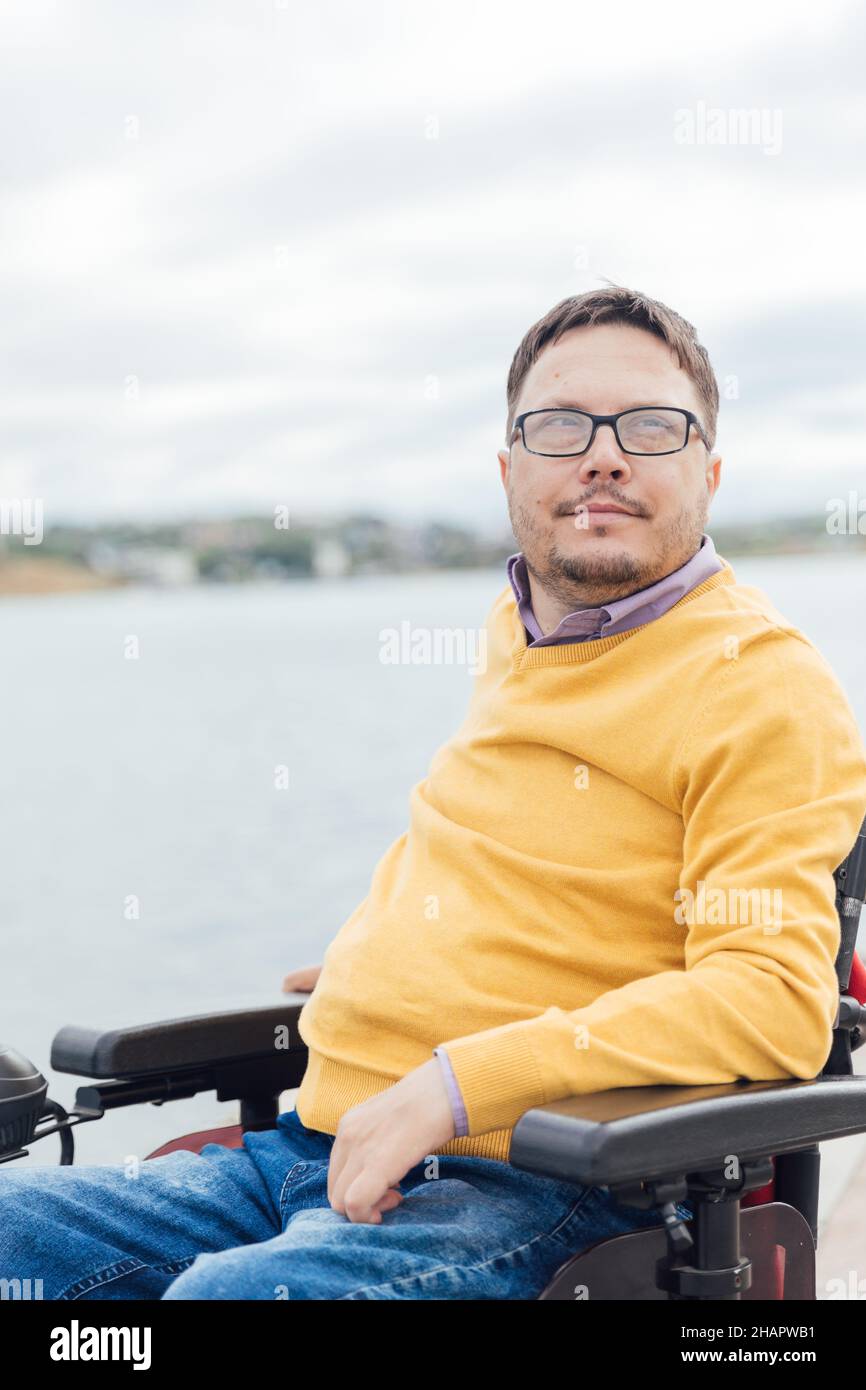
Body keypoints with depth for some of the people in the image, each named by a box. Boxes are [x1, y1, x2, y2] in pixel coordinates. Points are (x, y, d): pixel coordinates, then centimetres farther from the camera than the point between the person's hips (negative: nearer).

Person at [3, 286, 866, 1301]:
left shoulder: (762, 685, -9)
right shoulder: (517, 628, 15)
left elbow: (774, 996, -20)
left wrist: (457, 1084, -23)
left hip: (528, 1195, -7)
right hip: (318, 1145, 8)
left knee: (234, 1292, -33)